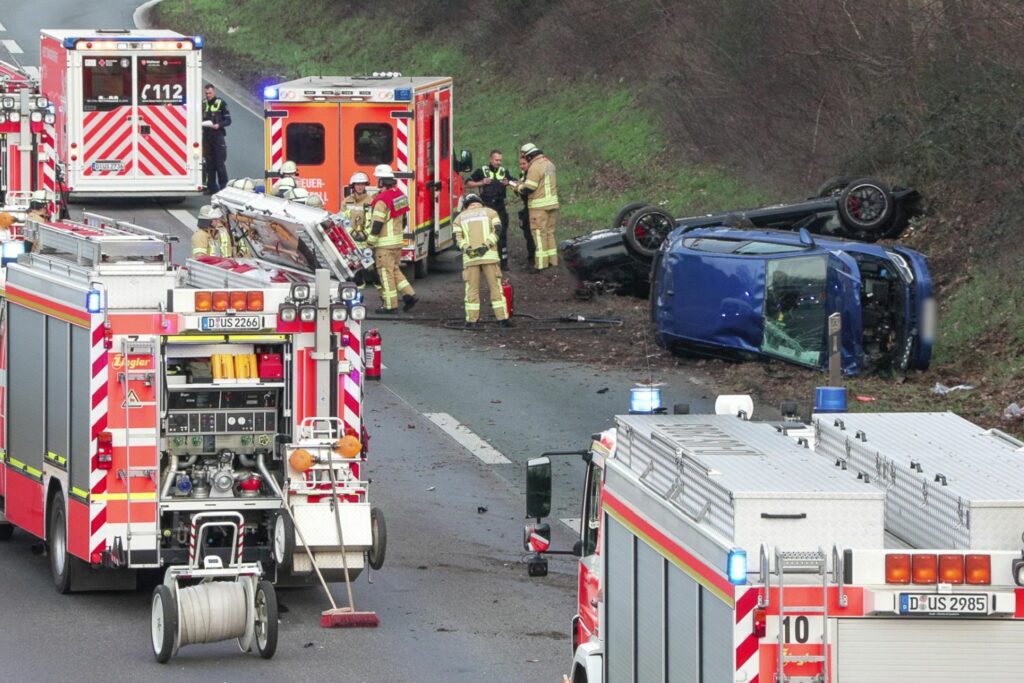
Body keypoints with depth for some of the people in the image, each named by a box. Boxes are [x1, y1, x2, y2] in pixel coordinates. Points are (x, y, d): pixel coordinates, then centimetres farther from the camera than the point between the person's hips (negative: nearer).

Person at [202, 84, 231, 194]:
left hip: (218, 135, -4)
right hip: (206, 135, 4)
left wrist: (219, 125, -17)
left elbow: (228, 120, -1)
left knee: (220, 163, -6)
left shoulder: (221, 103, -1)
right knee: (209, 163, 5)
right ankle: (211, 187, 9)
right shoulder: (203, 104, 10)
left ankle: (223, 186, -3)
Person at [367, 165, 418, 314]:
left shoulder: (382, 200, -19)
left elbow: (377, 223, -20)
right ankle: (409, 294, 11)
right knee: (395, 270, 19)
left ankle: (390, 304, 2)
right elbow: (403, 219, 16)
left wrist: (370, 241, -12)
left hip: (384, 244, -8)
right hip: (397, 242, 8)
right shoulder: (399, 195, 8)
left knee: (386, 273, -2)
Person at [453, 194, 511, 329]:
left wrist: (467, 248, -9)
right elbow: (497, 229, -2)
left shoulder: (460, 217, 18)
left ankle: (471, 320, 1)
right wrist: (487, 245, -10)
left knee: (472, 289, 4)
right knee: (495, 287, 2)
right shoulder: (490, 212, 15)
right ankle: (503, 318, 0)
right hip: (489, 255, -1)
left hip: (470, 257, 1)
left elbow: (457, 237, 2)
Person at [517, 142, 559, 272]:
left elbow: (528, 189, -19)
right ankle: (552, 260, 21)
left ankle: (541, 263, -6)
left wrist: (519, 187, 1)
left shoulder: (535, 167, -17)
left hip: (539, 206, -8)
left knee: (539, 233, -5)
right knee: (550, 232, 16)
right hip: (553, 203, 8)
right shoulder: (549, 164, 12)